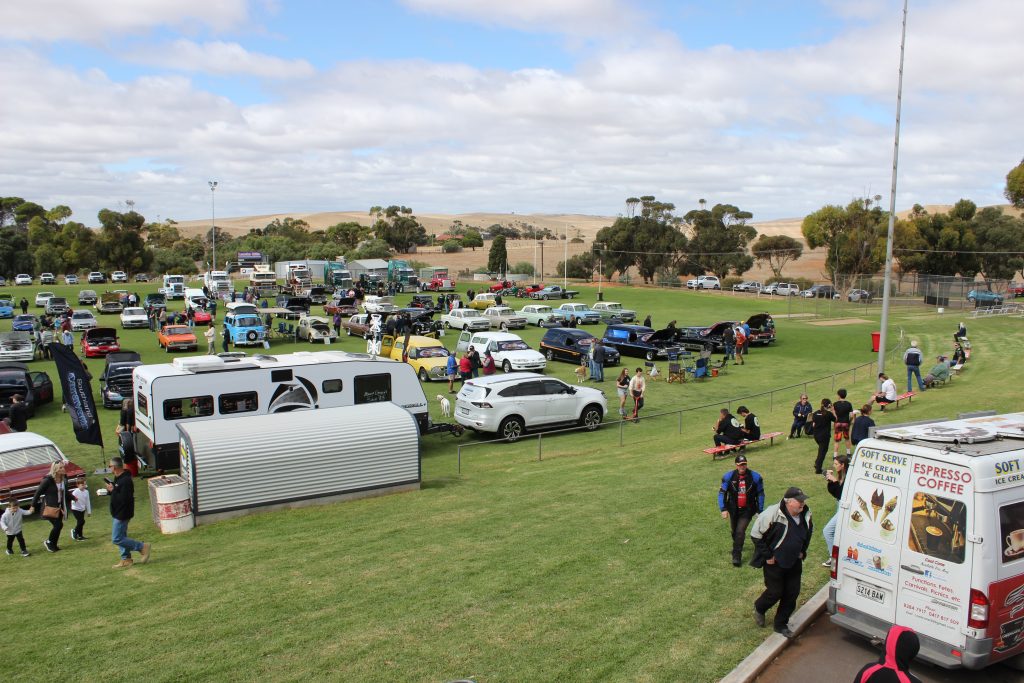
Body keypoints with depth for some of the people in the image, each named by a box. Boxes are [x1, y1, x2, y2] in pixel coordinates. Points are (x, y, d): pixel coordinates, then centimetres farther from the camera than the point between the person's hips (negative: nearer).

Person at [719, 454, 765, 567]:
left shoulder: (755, 477, -12)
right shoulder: (728, 477, -13)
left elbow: (760, 494, 0)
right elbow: (722, 493, -7)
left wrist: (760, 511, 1)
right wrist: (723, 509, -15)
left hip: (747, 510, -2)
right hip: (733, 509, 2)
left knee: (740, 531, -14)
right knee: (734, 531, 17)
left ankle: (736, 556, -4)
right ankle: (737, 547, 47)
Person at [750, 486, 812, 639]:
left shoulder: (805, 515, -6)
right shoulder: (773, 515, -27)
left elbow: (809, 532, 18)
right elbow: (756, 534, -19)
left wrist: (802, 551, 12)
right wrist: (767, 556, -16)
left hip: (794, 563, 6)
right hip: (774, 562, -6)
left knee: (792, 594, 8)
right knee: (775, 592, 3)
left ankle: (781, 624, 26)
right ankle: (759, 608, 36)